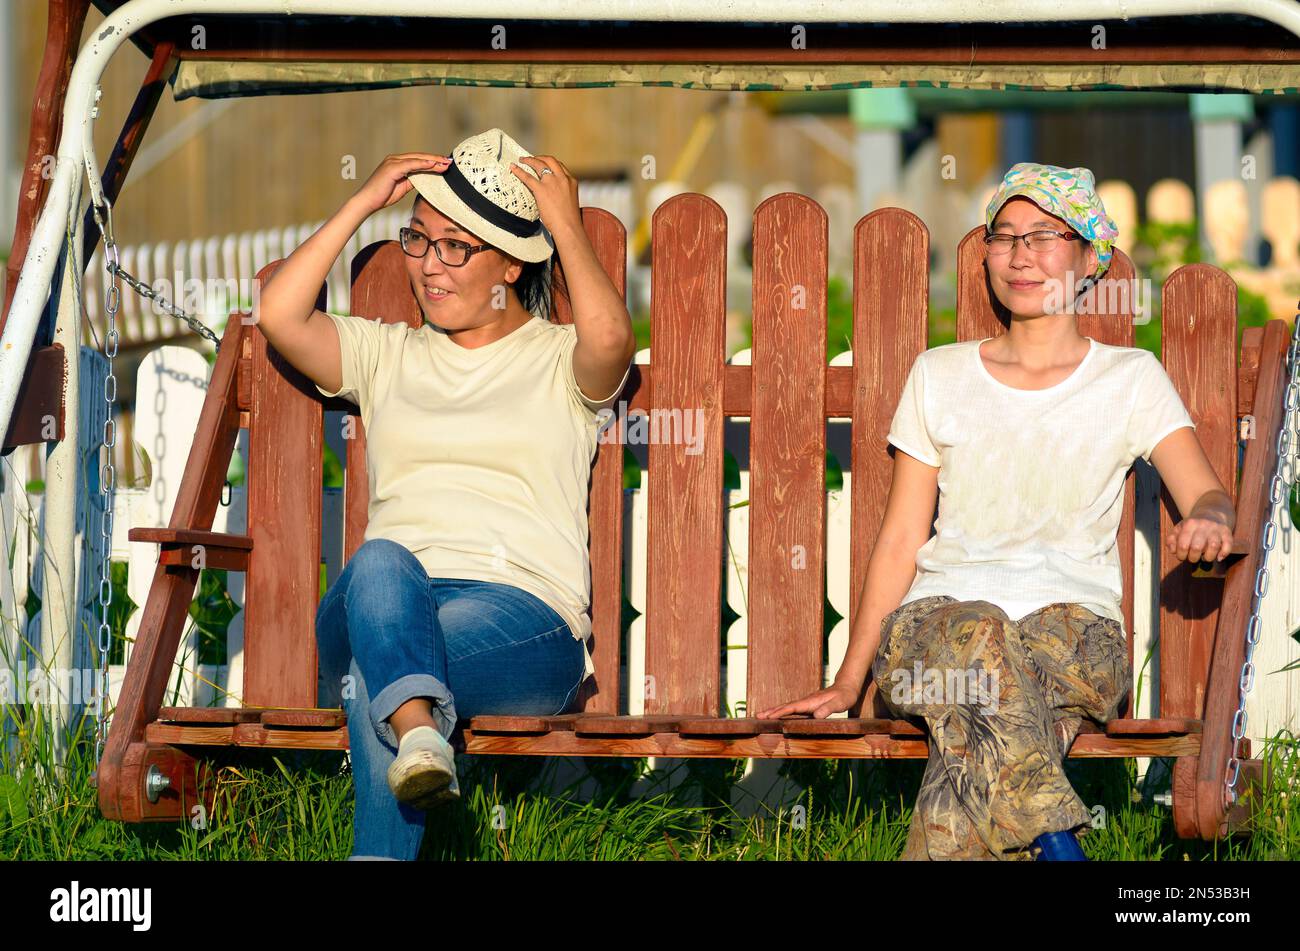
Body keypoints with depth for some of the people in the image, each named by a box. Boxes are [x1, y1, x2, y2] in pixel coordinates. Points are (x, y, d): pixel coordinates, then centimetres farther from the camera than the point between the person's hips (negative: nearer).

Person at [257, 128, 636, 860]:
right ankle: (419, 733, -58)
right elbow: (280, 316, 9)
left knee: (371, 672, -34)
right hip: (388, 605, 2)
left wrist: (567, 224, 0)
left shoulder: (559, 360, 15)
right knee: (379, 562, -37)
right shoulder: (388, 353, 26)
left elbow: (611, 340, -10)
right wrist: (364, 203, 11)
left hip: (522, 614, -2)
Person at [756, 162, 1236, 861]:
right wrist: (849, 679, 4)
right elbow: (900, 539, 15)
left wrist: (1209, 518, -28)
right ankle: (1054, 846, -48)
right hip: (939, 613, 1)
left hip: (1073, 624, -1)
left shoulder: (1130, 378, 13)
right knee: (978, 634, -39)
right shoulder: (941, 376, 17)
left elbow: (1207, 494, 0)